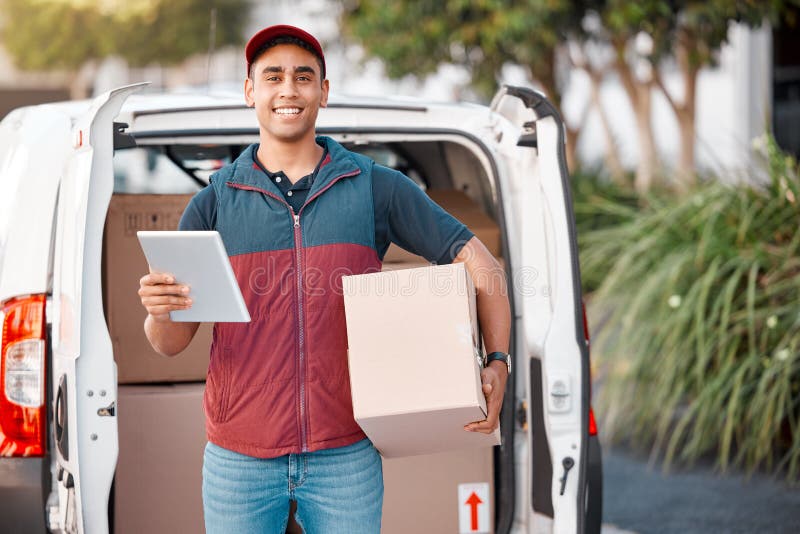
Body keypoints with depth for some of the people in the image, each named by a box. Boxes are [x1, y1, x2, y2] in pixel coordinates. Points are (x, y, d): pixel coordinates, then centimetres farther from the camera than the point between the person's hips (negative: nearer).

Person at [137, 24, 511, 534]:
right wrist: (159, 311, -20)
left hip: (346, 454, 0)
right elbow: (171, 343, 4)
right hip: (240, 458, 0)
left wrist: (498, 361, -8)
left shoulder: (375, 188, 4)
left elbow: (478, 261, 5)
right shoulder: (214, 203, 5)